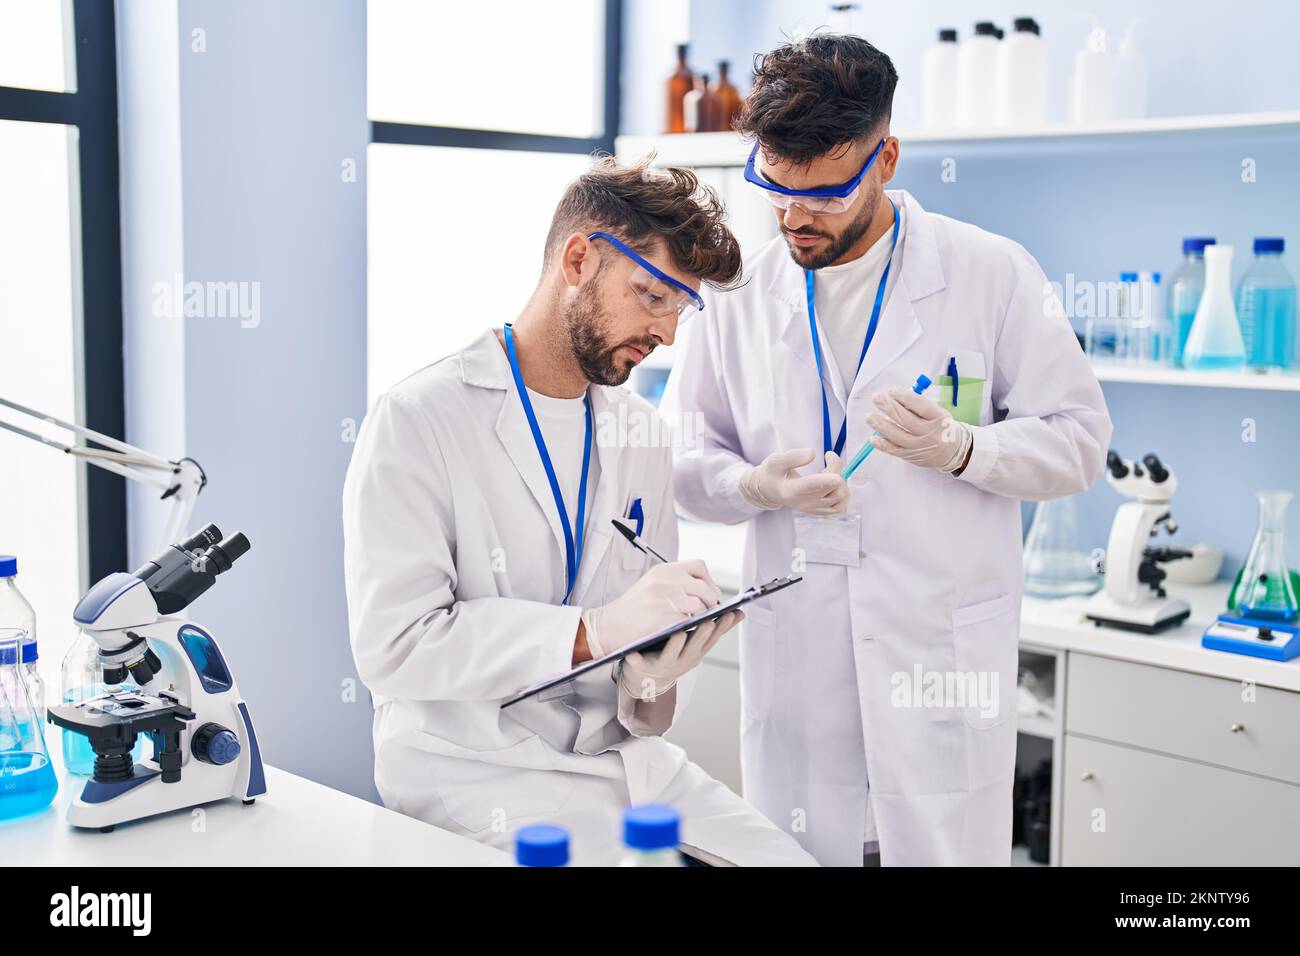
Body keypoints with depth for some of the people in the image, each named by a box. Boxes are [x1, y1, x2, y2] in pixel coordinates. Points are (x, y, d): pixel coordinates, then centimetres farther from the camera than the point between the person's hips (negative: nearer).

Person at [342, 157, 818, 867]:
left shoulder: (638, 432, 11)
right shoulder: (418, 420, -11)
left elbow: (638, 624, 12)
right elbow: (392, 644, -19)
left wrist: (651, 680, -12)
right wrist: (592, 629, -26)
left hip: (618, 750, 6)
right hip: (474, 771, -6)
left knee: (785, 856, -9)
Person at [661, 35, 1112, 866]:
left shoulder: (992, 274, -2)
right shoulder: (741, 295, 6)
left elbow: (1079, 440, 1)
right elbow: (684, 459, 10)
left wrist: (961, 448, -18)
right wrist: (756, 485, -11)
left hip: (948, 656, -2)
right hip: (794, 664, 3)